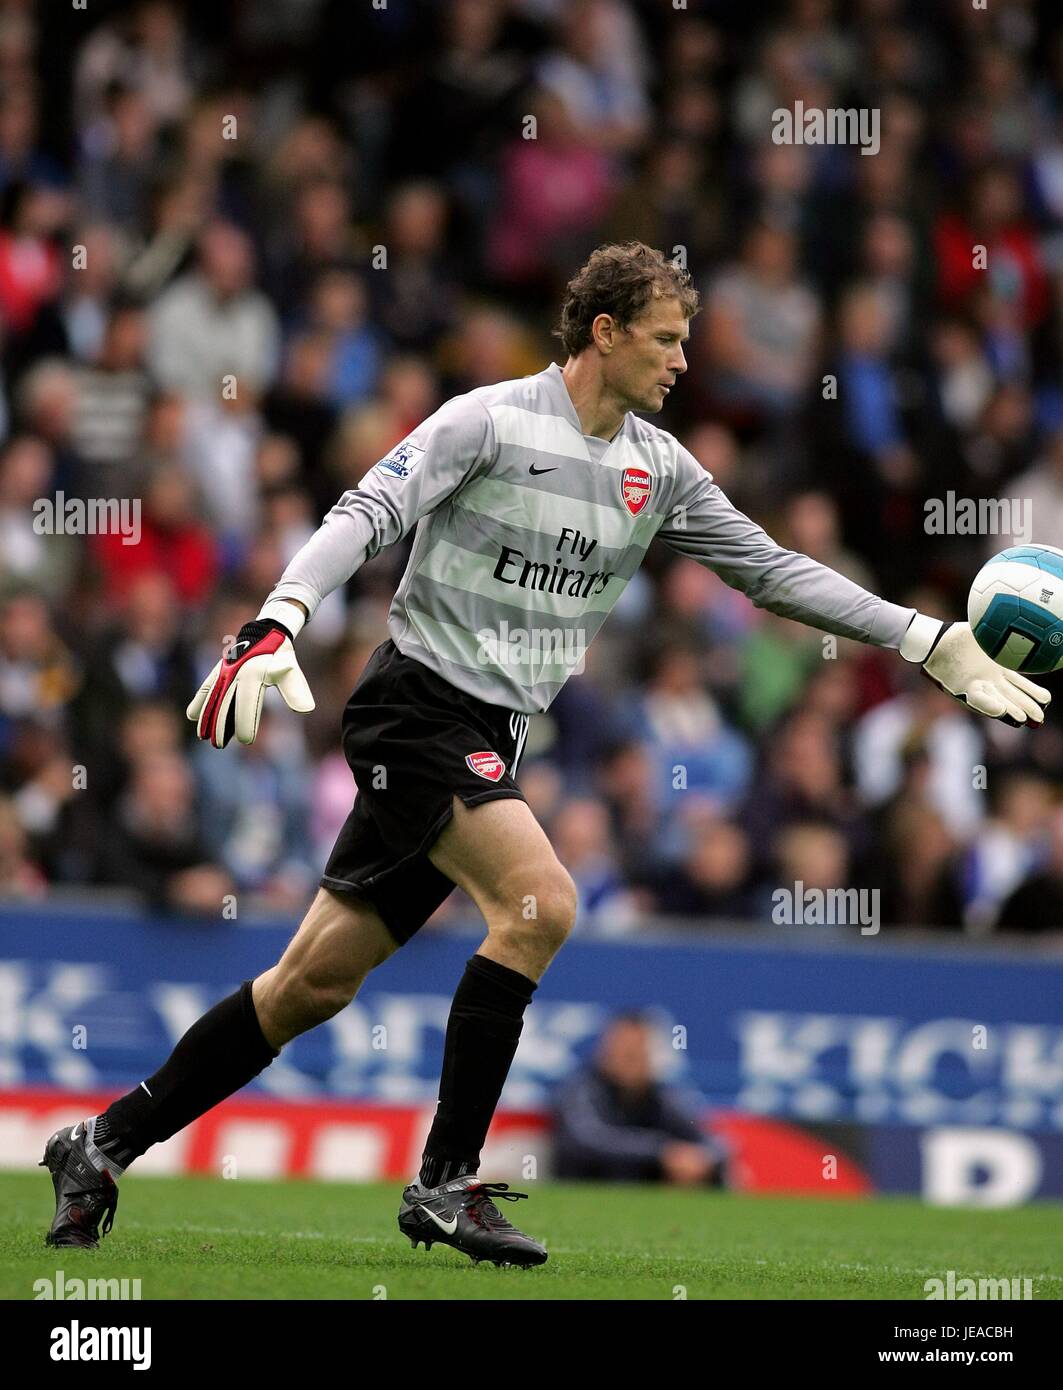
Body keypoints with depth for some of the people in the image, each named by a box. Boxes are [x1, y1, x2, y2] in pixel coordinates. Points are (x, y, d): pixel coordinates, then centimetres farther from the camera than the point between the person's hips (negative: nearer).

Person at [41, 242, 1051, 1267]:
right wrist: (277, 624, -32)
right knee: (540, 903, -25)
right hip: (418, 705, -7)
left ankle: (107, 1144, 14)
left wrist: (935, 646, 10)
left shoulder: (660, 468, 11)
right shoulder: (489, 421, -9)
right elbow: (366, 514, -16)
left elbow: (772, 569, 15)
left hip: (492, 738, 7)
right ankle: (445, 1184, -17)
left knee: (318, 979, 5)